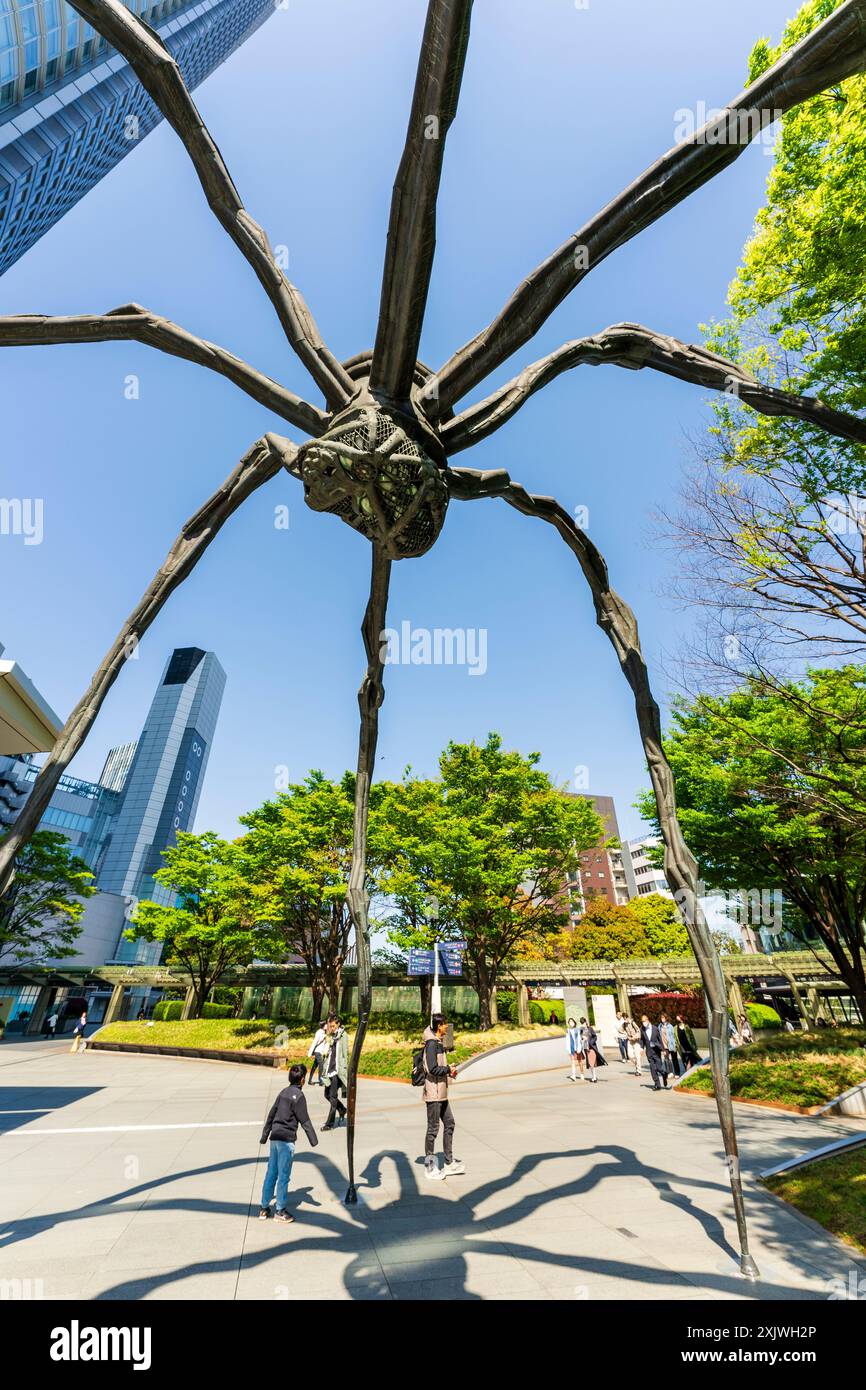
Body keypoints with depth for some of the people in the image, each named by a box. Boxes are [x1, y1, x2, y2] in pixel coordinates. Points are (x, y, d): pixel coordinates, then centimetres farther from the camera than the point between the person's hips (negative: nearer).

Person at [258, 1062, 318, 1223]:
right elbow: (304, 1121, -13)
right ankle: (280, 1211, 14)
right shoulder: (298, 1095, -14)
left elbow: (271, 1114, 16)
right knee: (283, 1176, 4)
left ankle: (264, 1209, 24)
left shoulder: (283, 1092, 9)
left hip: (275, 1138, 8)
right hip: (286, 1140, -8)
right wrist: (314, 1140, -6)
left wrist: (264, 1135, 26)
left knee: (271, 1173, 15)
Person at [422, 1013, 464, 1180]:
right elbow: (433, 1068, -25)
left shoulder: (439, 1042, 11)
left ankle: (449, 1163, 26)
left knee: (449, 1123, 15)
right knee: (433, 1128, 2)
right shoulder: (432, 1043, -21)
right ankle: (430, 1166, 17)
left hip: (441, 1092, 10)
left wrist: (449, 1072, 3)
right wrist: (449, 1070, -12)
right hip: (433, 1092, -10)